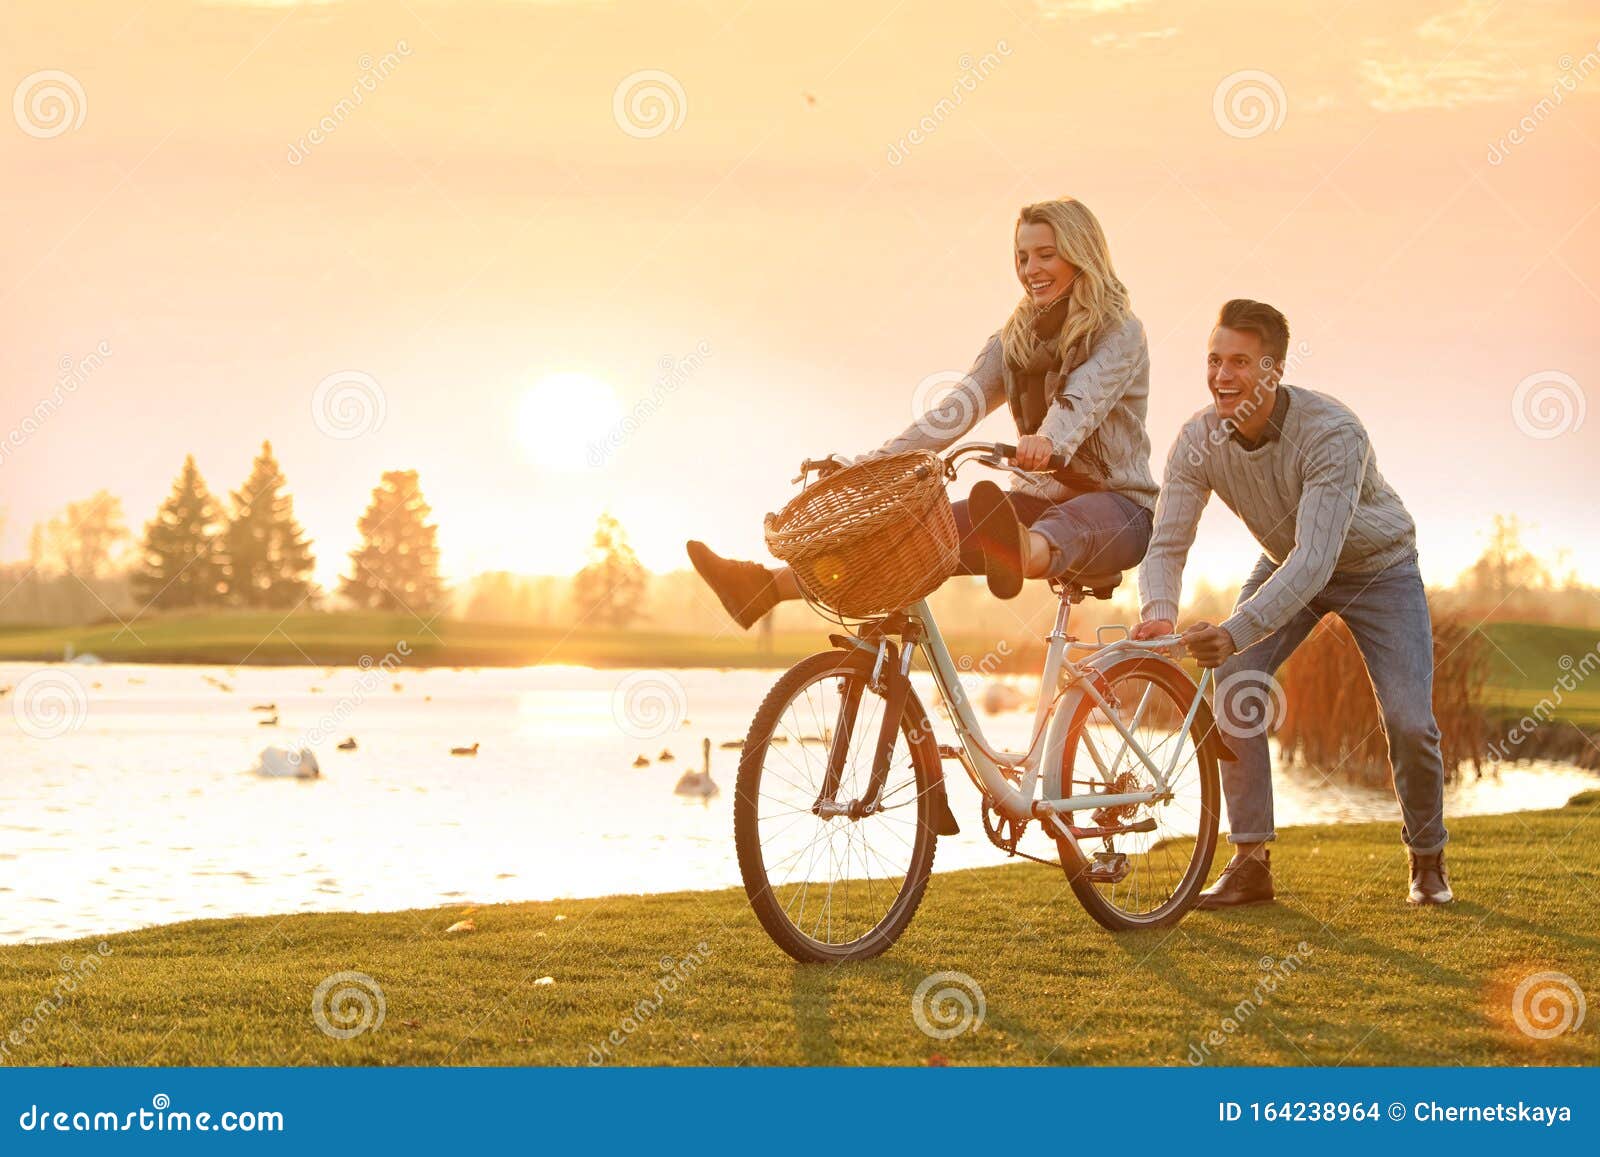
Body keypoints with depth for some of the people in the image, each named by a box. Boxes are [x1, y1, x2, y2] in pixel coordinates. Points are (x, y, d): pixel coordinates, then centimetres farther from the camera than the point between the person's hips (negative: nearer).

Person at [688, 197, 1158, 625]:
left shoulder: (1119, 333, -5)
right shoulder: (1014, 338, 13)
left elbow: (1082, 399, -27)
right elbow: (955, 410, 2)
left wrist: (1049, 440, -50)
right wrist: (874, 461, -13)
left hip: (1116, 504, -7)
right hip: (1042, 496, 7)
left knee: (1062, 527, -44)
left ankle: (1018, 556, -81)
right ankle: (768, 585, -29)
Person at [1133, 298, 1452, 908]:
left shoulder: (1332, 433, -38)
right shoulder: (1200, 439, -23)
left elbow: (1315, 559, -45)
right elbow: (1168, 541, -23)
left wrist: (1237, 631, -57)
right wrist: (1159, 611, -46)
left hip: (1375, 566, -4)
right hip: (1285, 564, 4)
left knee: (1410, 722, -14)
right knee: (1232, 688, -17)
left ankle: (1427, 860, 14)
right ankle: (1250, 862, -8)